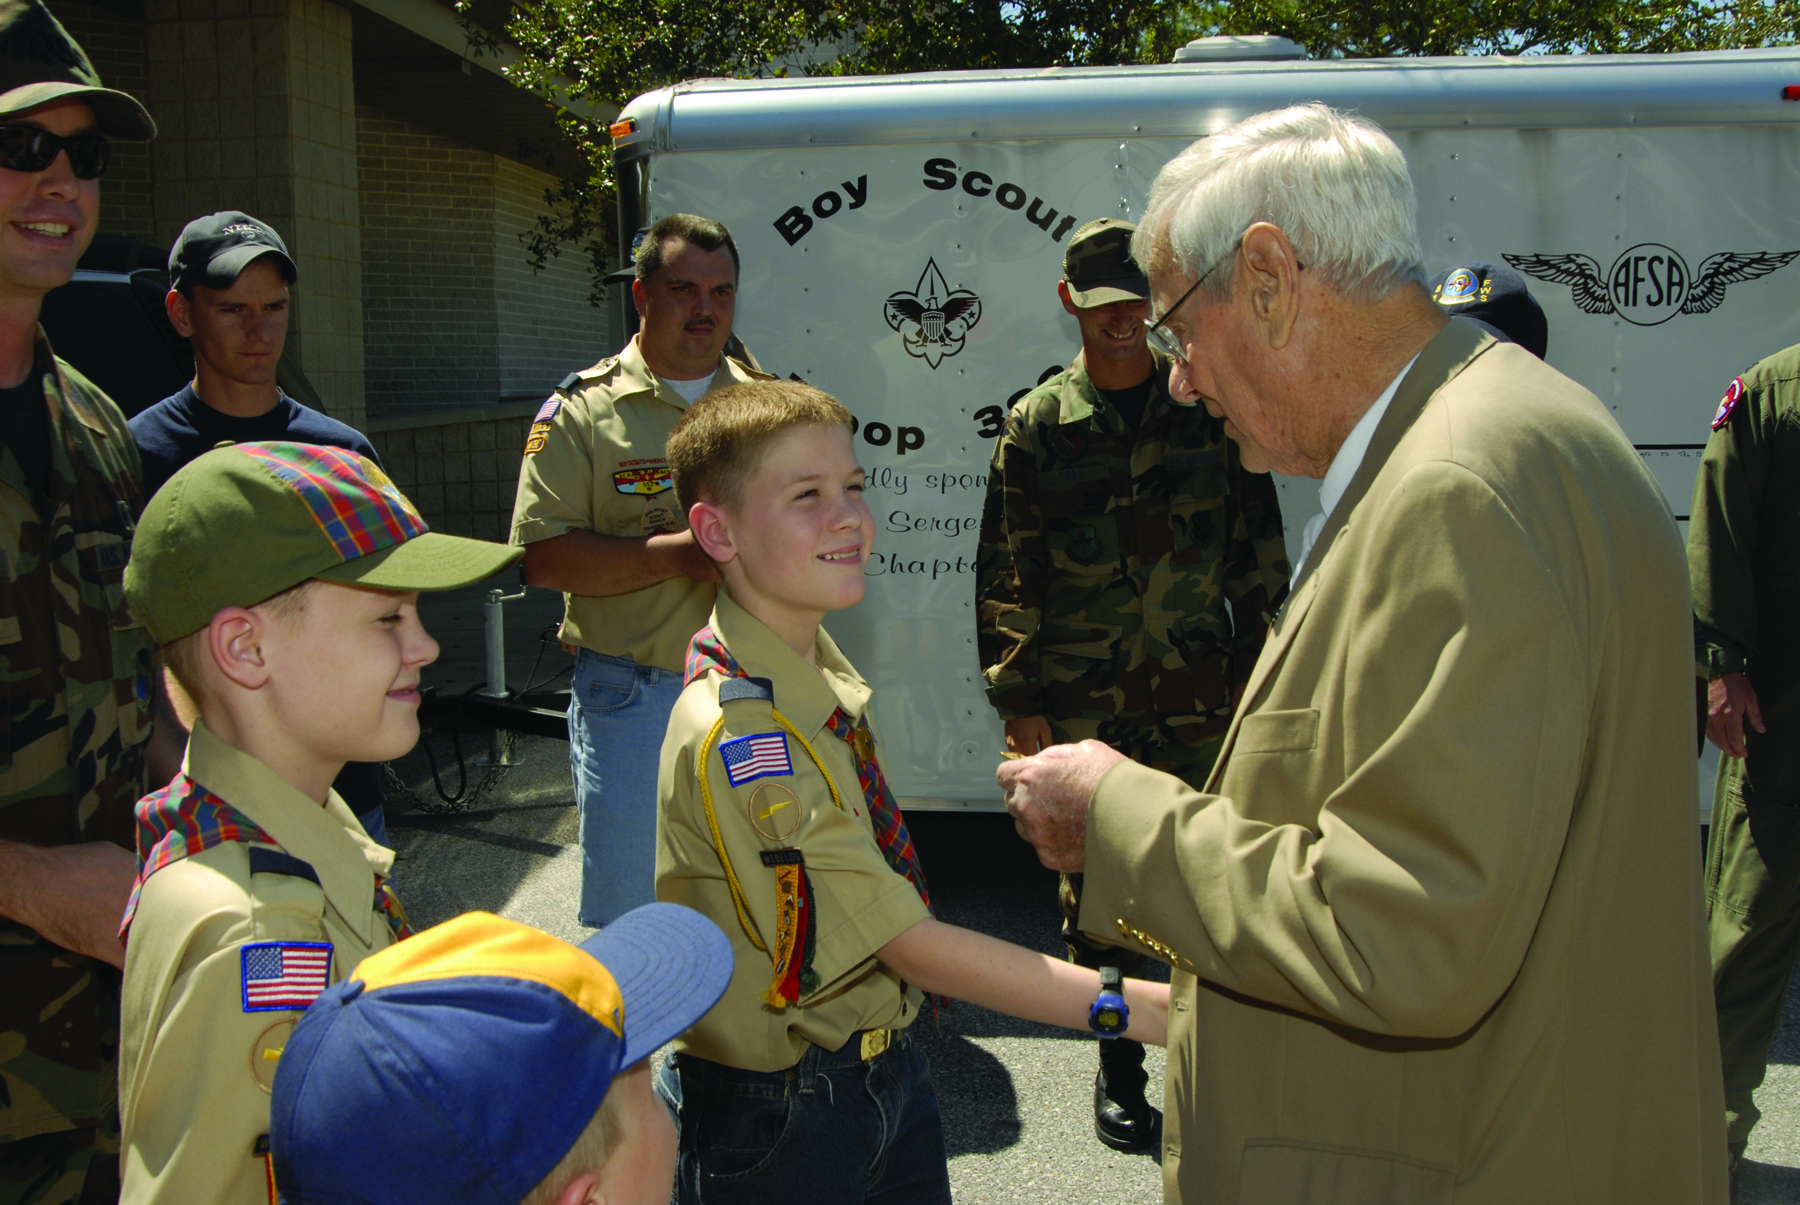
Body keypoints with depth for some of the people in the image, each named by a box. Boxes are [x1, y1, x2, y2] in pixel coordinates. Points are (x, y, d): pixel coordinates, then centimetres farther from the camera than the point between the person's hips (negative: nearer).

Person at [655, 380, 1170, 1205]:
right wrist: (1136, 1010, -26)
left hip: (890, 1077, 7)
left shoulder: (822, 675, 2)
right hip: (778, 1133, -7)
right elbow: (909, 945, -24)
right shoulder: (736, 734, -26)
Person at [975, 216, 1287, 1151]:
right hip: (1082, 705, 0)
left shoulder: (1208, 407, 5)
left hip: (1198, 696, 1)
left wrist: (1259, 677, 5)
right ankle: (1120, 1066, 24)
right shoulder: (1037, 425, 3)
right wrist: (1019, 704, -1)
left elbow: (1257, 553, 9)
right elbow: (1006, 576, 3)